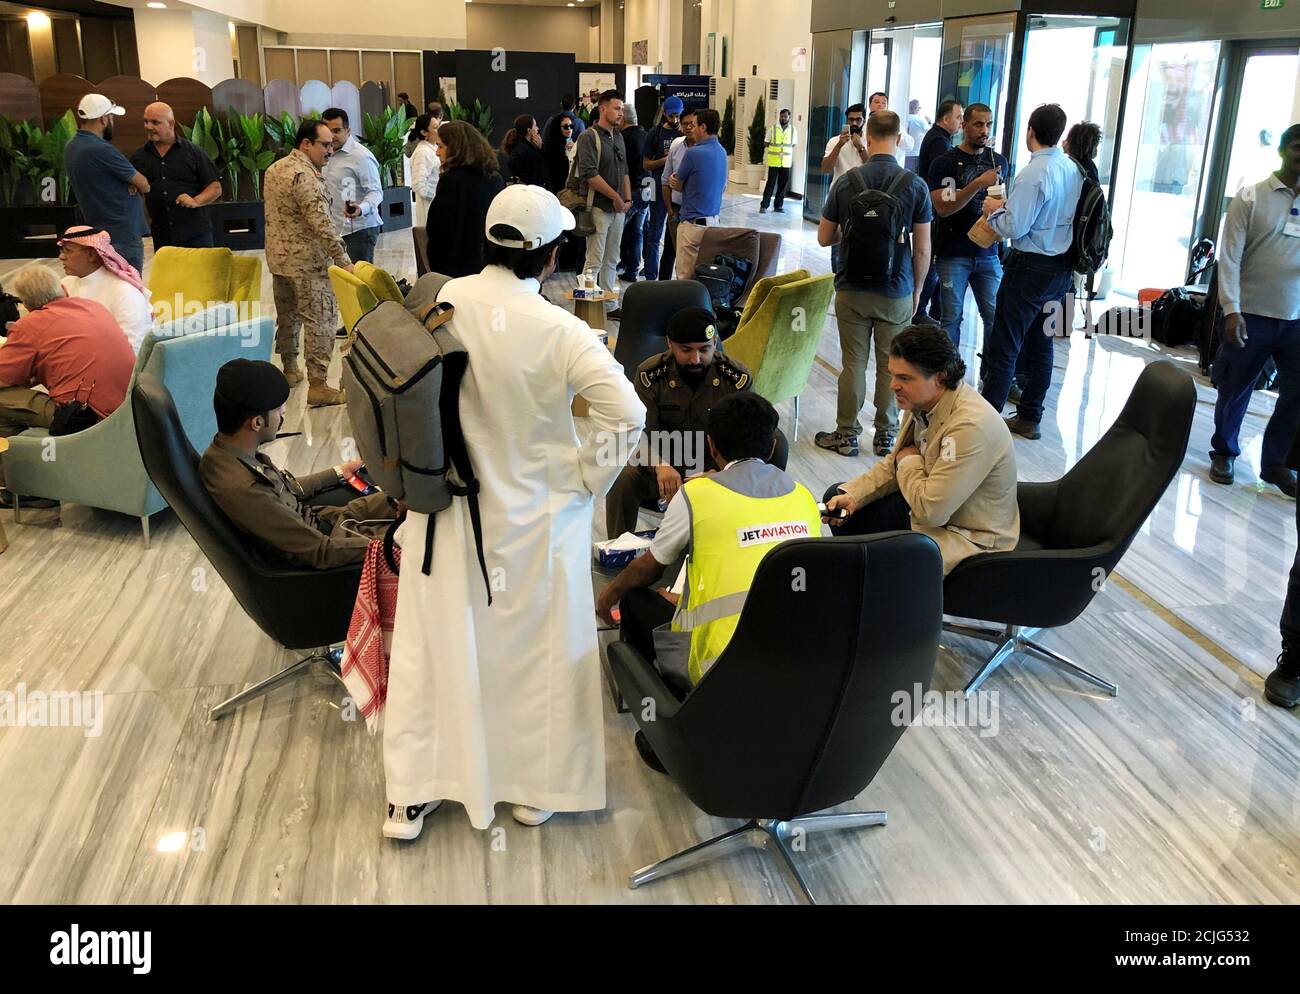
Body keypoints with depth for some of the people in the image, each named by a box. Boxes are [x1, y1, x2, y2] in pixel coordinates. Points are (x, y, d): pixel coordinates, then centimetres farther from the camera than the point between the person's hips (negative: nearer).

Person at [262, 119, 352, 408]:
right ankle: (317, 386, -7)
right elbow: (321, 223, -24)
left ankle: (289, 369, 32)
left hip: (277, 256, 9)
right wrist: (343, 260, -25)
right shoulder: (305, 175, -19)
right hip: (306, 261, -9)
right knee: (320, 319, -6)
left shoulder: (274, 169, 11)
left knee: (287, 314, 19)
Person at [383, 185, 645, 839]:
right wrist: (586, 479, -9)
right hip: (536, 516, -2)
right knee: (538, 649, 14)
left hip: (448, 508, 3)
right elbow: (627, 416, -24)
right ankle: (537, 788, 29)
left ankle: (412, 797, 23)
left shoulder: (444, 301, -10)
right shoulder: (561, 332, -20)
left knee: (432, 644, 13)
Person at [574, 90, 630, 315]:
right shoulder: (589, 137, -11)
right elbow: (589, 174, -19)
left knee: (611, 261, 13)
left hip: (618, 208, 8)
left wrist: (628, 199, 7)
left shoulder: (618, 137, 15)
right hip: (598, 208, -8)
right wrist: (616, 197, -15)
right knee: (594, 262, -6)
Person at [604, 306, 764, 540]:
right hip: (664, 462, 0)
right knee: (622, 479, -29)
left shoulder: (738, 378, -12)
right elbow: (643, 433, -16)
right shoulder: (649, 375, -12)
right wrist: (660, 466, -40)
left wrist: (719, 471, -36)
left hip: (716, 466, 0)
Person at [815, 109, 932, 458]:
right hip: (896, 292, 0)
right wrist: (917, 289, 9)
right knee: (891, 366, 9)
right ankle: (886, 436, 18)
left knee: (853, 364, 7)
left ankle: (847, 434, 15)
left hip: (852, 290, 0)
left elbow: (824, 238, 4)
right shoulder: (915, 185, -7)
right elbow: (922, 249, -4)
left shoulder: (846, 181, -5)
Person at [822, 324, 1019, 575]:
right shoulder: (921, 402, -4)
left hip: (969, 537, -9)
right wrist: (851, 496, -6)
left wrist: (909, 461, -13)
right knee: (837, 496, 13)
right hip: (931, 507, 9)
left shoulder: (971, 426, -31)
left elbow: (932, 511, -29)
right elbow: (895, 463, 10)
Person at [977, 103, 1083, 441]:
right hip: (1062, 268, 8)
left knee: (1004, 347, -2)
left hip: (1030, 267, -8)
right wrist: (1008, 206, 13)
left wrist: (994, 209, -1)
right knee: (1041, 344, 15)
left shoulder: (1034, 173, -18)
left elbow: (1013, 228, -19)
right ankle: (1029, 418, 23)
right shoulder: (1073, 170, 6)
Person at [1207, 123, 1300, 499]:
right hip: (1252, 315, -3)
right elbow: (1230, 257, -7)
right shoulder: (1251, 198, -3)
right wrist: (1231, 310, -15)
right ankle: (1223, 452, 29)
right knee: (1235, 391, 9)